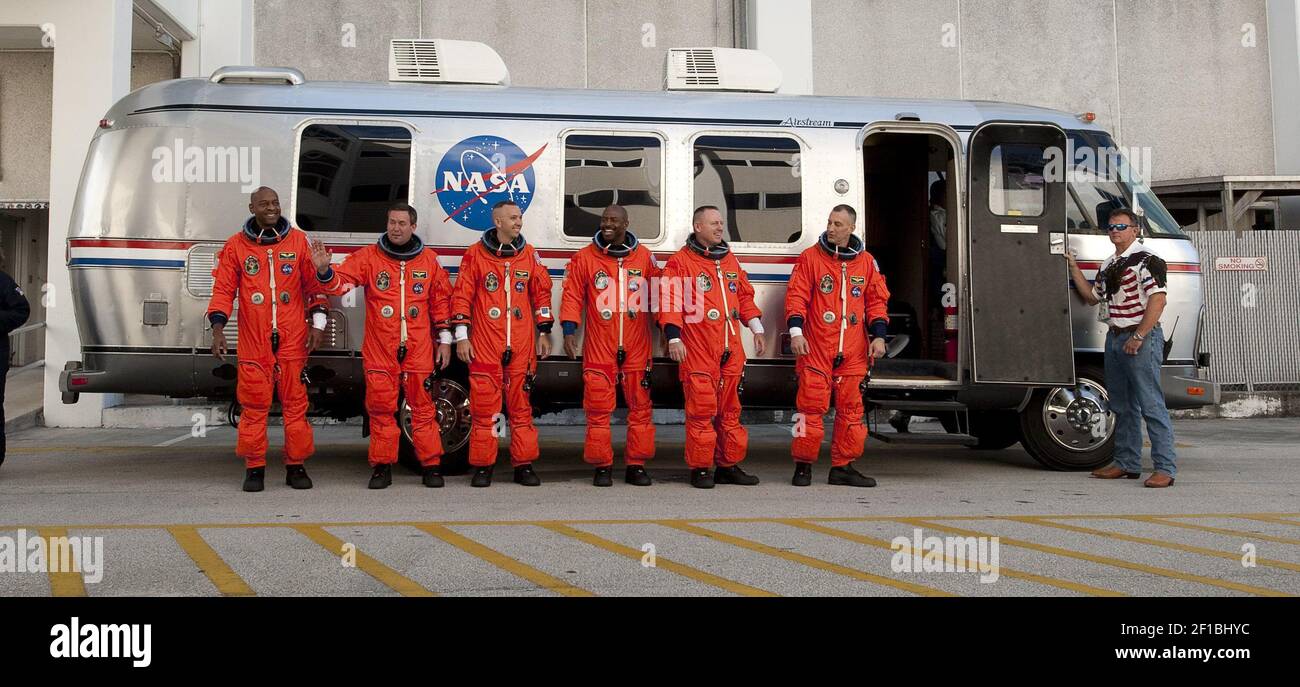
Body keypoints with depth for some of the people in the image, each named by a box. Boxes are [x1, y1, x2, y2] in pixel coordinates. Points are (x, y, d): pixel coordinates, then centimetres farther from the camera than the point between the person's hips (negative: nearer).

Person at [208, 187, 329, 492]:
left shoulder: (299, 241, 7)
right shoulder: (236, 245, 7)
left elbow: (315, 284, 9)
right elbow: (223, 289, 6)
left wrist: (318, 322, 0)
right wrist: (218, 328, -6)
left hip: (293, 340, 0)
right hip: (253, 341, 0)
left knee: (295, 403, 2)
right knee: (254, 404, 2)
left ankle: (296, 466, 11)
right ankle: (254, 469, 11)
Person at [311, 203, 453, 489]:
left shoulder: (429, 259, 8)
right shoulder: (369, 256, 3)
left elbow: (441, 301, 13)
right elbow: (341, 281, -6)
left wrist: (445, 339, 12)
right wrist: (324, 270, -28)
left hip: (418, 349, 0)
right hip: (379, 350, 0)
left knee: (422, 407, 3)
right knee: (381, 408, 4)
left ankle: (431, 465, 11)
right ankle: (382, 466, 13)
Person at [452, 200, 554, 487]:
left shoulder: (529, 255, 11)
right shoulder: (475, 254, 3)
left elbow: (542, 294, 15)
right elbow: (461, 296, 2)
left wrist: (544, 332, 11)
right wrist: (461, 336, -2)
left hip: (521, 345, 2)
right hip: (485, 345, -2)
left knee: (521, 404, 5)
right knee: (484, 405, -1)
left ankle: (524, 465, 12)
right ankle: (482, 468, 8)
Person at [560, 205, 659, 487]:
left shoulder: (645, 257, 9)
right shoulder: (585, 257, 5)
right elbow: (572, 295, 3)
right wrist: (569, 331, -7)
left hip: (637, 348, 1)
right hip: (598, 348, -1)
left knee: (640, 407, 4)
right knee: (598, 408, 0)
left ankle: (636, 466, 15)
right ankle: (602, 467, 10)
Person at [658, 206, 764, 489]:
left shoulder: (730, 259, 18)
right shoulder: (680, 262, -1)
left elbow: (745, 295, 23)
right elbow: (669, 301, -9)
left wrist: (756, 330, 18)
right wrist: (674, 338, -17)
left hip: (731, 348, 6)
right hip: (697, 349, -6)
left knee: (729, 409, 10)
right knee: (701, 409, -5)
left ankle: (729, 466, 18)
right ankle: (700, 469, 4)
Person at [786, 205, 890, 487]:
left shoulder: (866, 262, 12)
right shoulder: (810, 257, 3)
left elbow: (877, 300, 14)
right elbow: (796, 295, -2)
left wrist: (878, 336, 4)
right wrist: (795, 331, -12)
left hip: (854, 352, 3)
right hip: (816, 348, -3)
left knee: (851, 408, 6)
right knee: (811, 407, -4)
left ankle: (843, 466, 15)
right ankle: (803, 466, 6)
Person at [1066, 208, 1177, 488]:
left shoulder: (1146, 260, -9)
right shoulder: (1109, 264, 18)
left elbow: (1158, 299, -17)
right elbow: (1092, 296, 25)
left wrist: (1138, 337, -20)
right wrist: (1073, 267, 17)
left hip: (1141, 338, -9)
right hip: (1115, 338, 9)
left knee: (1151, 405, -9)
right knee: (1122, 406, 13)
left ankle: (1165, 468, -7)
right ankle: (1127, 464, 21)